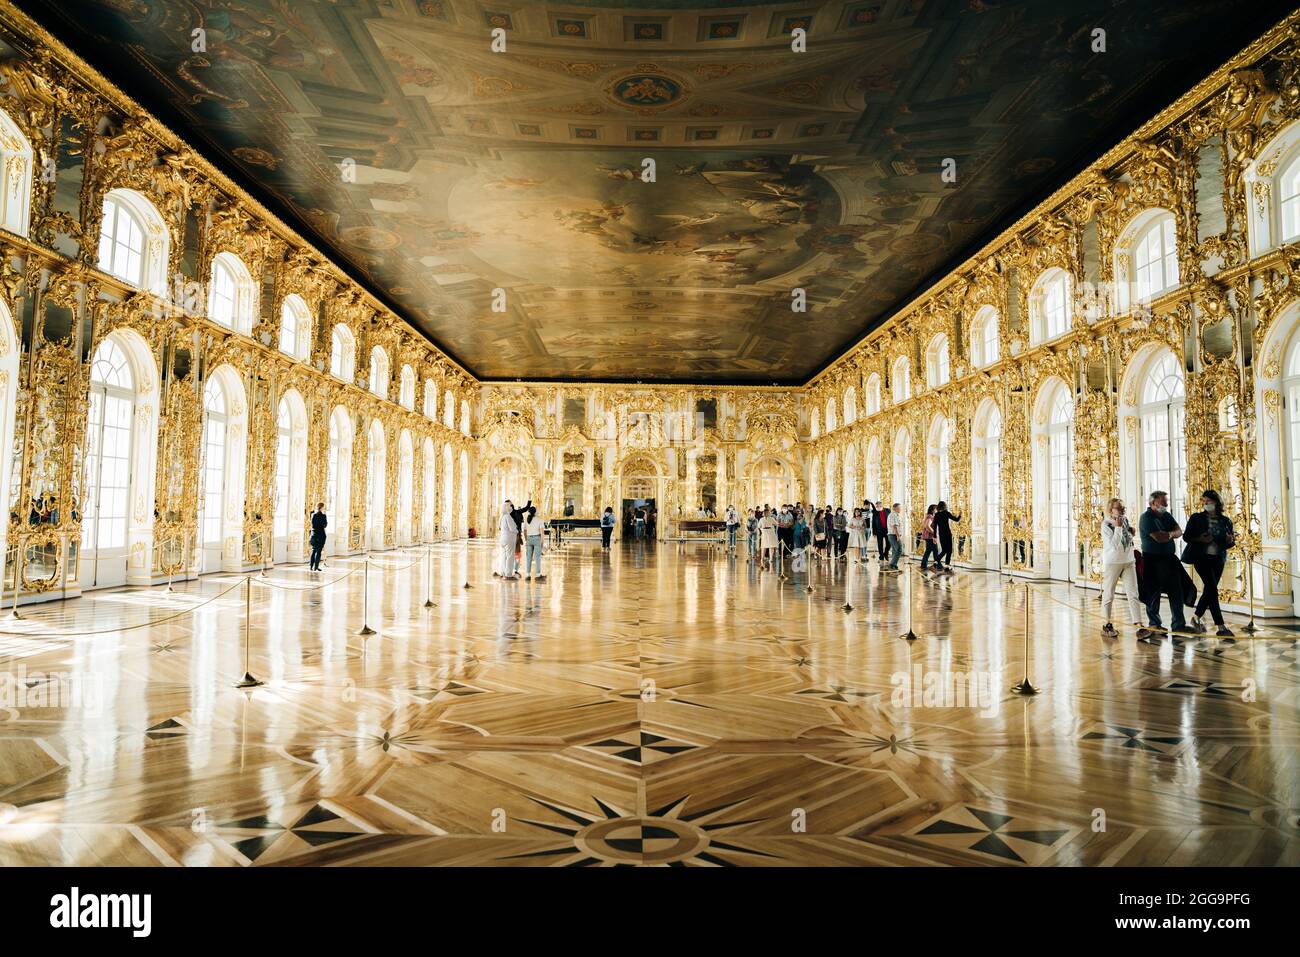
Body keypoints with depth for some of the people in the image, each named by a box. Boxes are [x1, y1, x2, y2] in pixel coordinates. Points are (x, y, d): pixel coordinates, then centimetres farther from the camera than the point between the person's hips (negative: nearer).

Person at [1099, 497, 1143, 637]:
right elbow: (1114, 544, -21)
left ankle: (1139, 624, -1)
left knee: (1133, 594, 0)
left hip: (1129, 561, 6)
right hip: (1112, 562, -6)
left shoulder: (1125, 519, 6)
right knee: (1108, 594, 3)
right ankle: (1107, 625, 12)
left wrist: (1131, 532, 3)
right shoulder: (1106, 524, -12)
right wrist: (1118, 527, -23)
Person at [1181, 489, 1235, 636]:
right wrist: (1199, 539, -17)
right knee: (1212, 589, -12)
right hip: (1202, 557, -4)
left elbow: (1231, 541, 11)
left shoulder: (1225, 521, 7)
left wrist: (1231, 540, -11)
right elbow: (1186, 536, 1)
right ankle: (1221, 627, -11)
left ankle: (1196, 616, 28)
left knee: (1209, 589, 8)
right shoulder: (1196, 518, 1)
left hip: (1218, 559, 4)